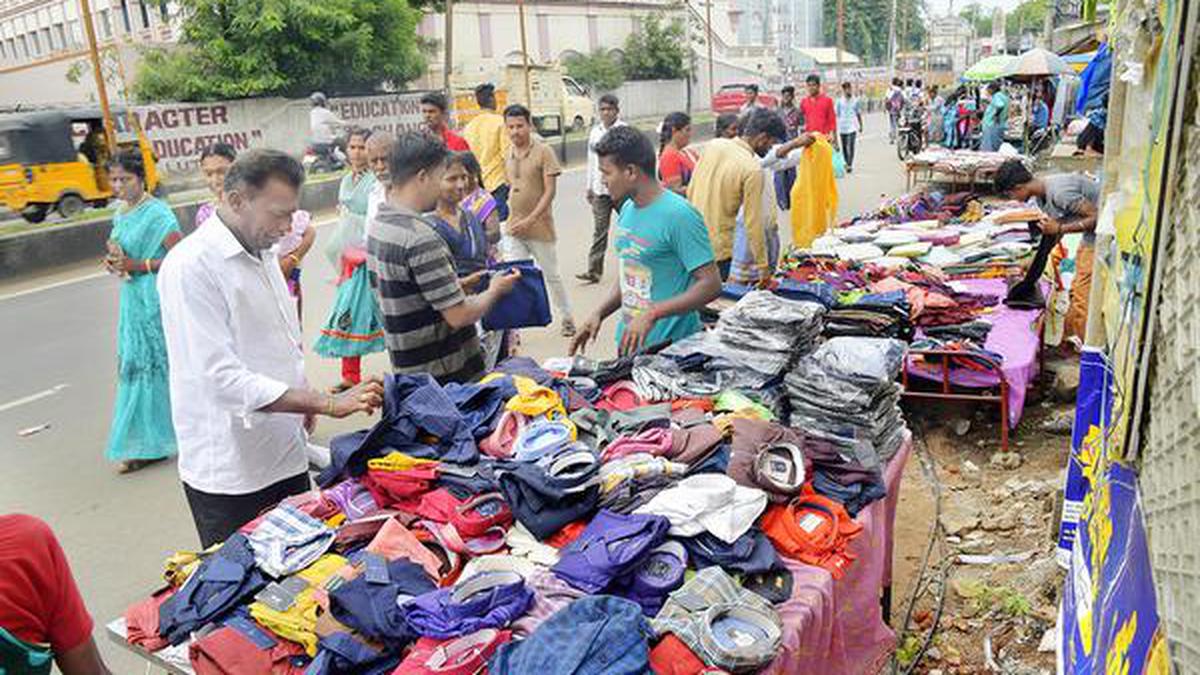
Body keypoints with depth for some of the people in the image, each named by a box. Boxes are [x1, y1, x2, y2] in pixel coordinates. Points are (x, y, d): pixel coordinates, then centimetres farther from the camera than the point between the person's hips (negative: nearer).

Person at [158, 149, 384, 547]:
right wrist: (327, 403, -27)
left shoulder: (262, 252, 9)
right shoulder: (191, 266, -19)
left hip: (286, 456, 8)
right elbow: (222, 377, -26)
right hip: (229, 475, -8)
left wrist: (303, 402, 11)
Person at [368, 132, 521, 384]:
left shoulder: (377, 225, 5)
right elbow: (459, 316, -22)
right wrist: (495, 290, -5)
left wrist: (461, 285, 13)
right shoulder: (421, 238, -25)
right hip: (447, 376, -9)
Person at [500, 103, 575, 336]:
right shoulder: (508, 154, 7)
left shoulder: (543, 152, -11)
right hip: (513, 229, 4)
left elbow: (550, 191, -14)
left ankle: (567, 318, 32)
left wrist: (530, 220, -21)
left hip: (540, 228, -4)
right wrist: (511, 218, 8)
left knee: (551, 276, 11)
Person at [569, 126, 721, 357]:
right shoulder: (627, 210, 7)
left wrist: (652, 314, -28)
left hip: (670, 348, -7)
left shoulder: (679, 215, -18)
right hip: (628, 340, 8)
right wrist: (599, 314, 3)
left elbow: (710, 285, -21)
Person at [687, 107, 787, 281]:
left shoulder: (714, 145, 1)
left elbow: (690, 190, 8)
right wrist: (762, 265, -6)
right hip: (717, 248, -6)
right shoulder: (753, 169, -18)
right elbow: (753, 222, -15)